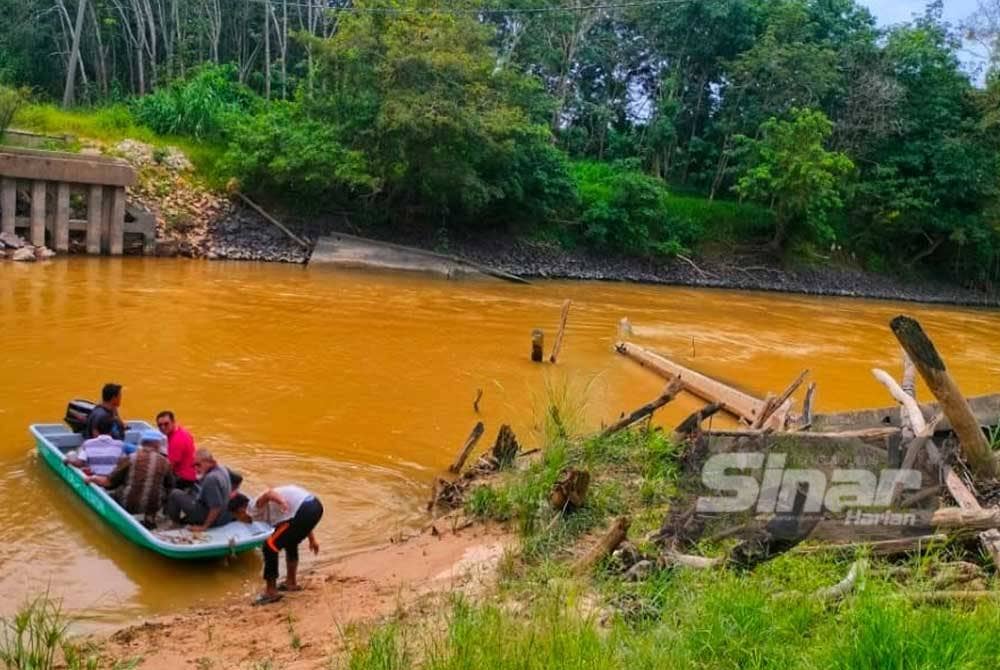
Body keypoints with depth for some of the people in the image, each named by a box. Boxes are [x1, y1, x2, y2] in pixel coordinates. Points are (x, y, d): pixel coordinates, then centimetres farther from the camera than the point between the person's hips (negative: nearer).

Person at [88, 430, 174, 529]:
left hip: (128, 505, -1)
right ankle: (150, 518, 28)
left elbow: (110, 482, -3)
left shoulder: (130, 459, -5)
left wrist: (93, 479, 13)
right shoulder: (165, 462, -2)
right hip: (152, 505, 1)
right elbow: (170, 486, 7)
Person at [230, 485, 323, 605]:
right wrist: (312, 538, 33)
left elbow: (269, 493, -20)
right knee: (290, 543, 32)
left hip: (304, 510, -10)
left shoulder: (254, 507, 5)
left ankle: (271, 592, 11)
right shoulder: (265, 507, 30)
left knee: (270, 547, 2)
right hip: (315, 505, 10)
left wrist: (282, 503, -38)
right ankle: (291, 582, 43)